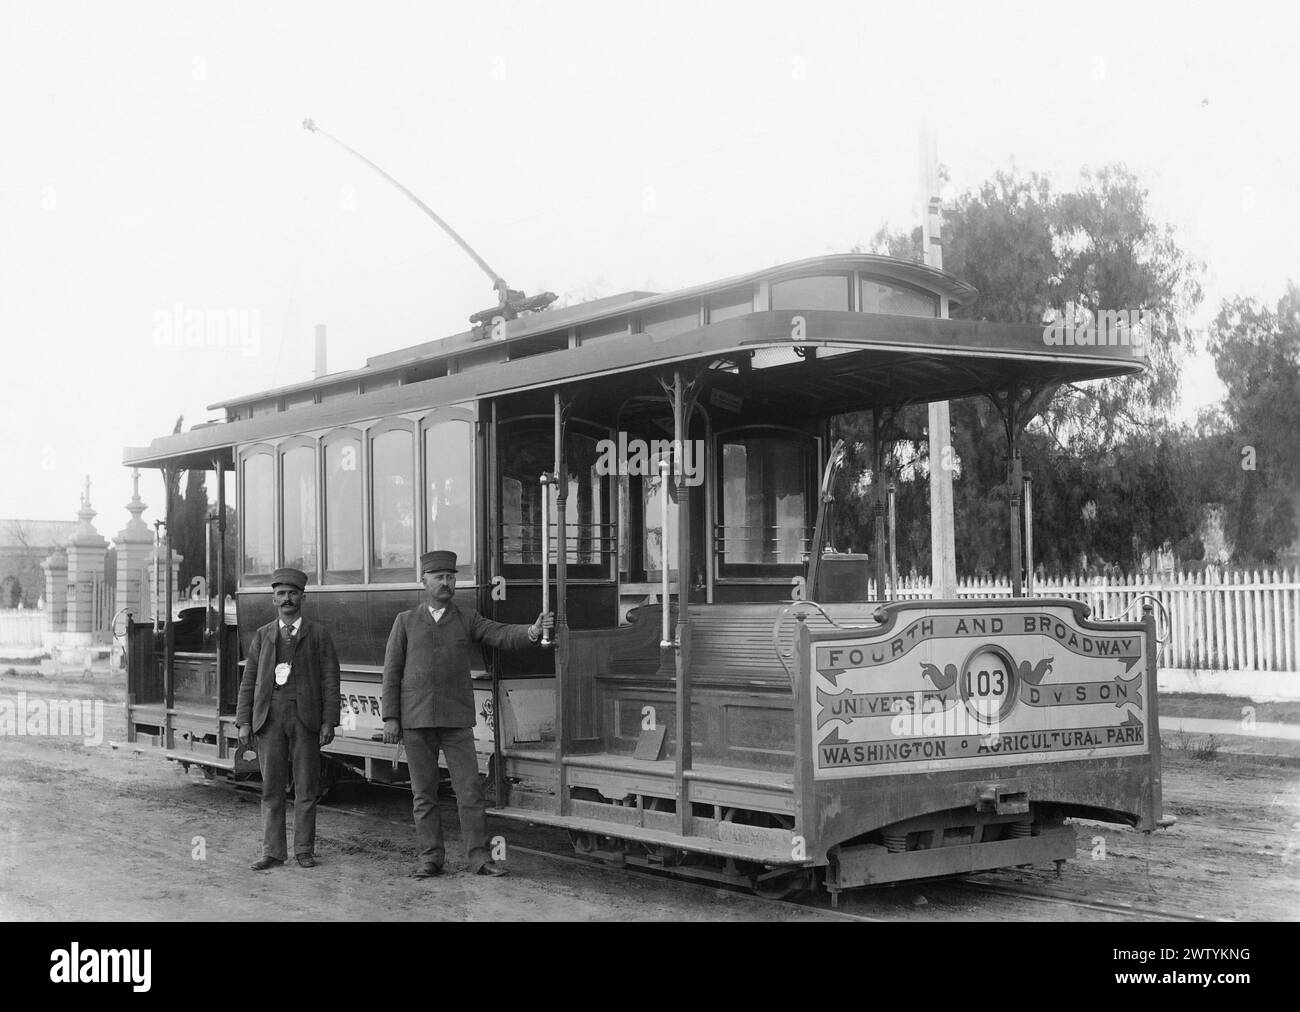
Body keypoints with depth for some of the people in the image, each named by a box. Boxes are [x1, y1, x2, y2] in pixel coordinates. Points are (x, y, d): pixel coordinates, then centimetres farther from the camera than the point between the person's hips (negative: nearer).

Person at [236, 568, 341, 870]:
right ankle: (273, 852, 7)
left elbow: (330, 680, 1)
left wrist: (329, 722, -7)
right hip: (269, 718, 2)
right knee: (271, 788, 3)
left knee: (306, 787, 2)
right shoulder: (263, 636, 12)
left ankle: (304, 850, 10)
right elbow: (248, 681, 10)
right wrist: (244, 722, 1)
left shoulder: (318, 634, 5)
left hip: (305, 717, -2)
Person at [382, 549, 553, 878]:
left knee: (470, 789, -4)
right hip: (416, 720, 0)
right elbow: (392, 671, 5)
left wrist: (534, 630, -28)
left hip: (456, 720, 0)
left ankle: (479, 857, 1)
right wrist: (390, 718, -3)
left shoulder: (467, 619, 7)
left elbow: (504, 636, -7)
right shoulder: (406, 622, 7)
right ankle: (431, 858, 12)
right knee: (423, 793, 4)